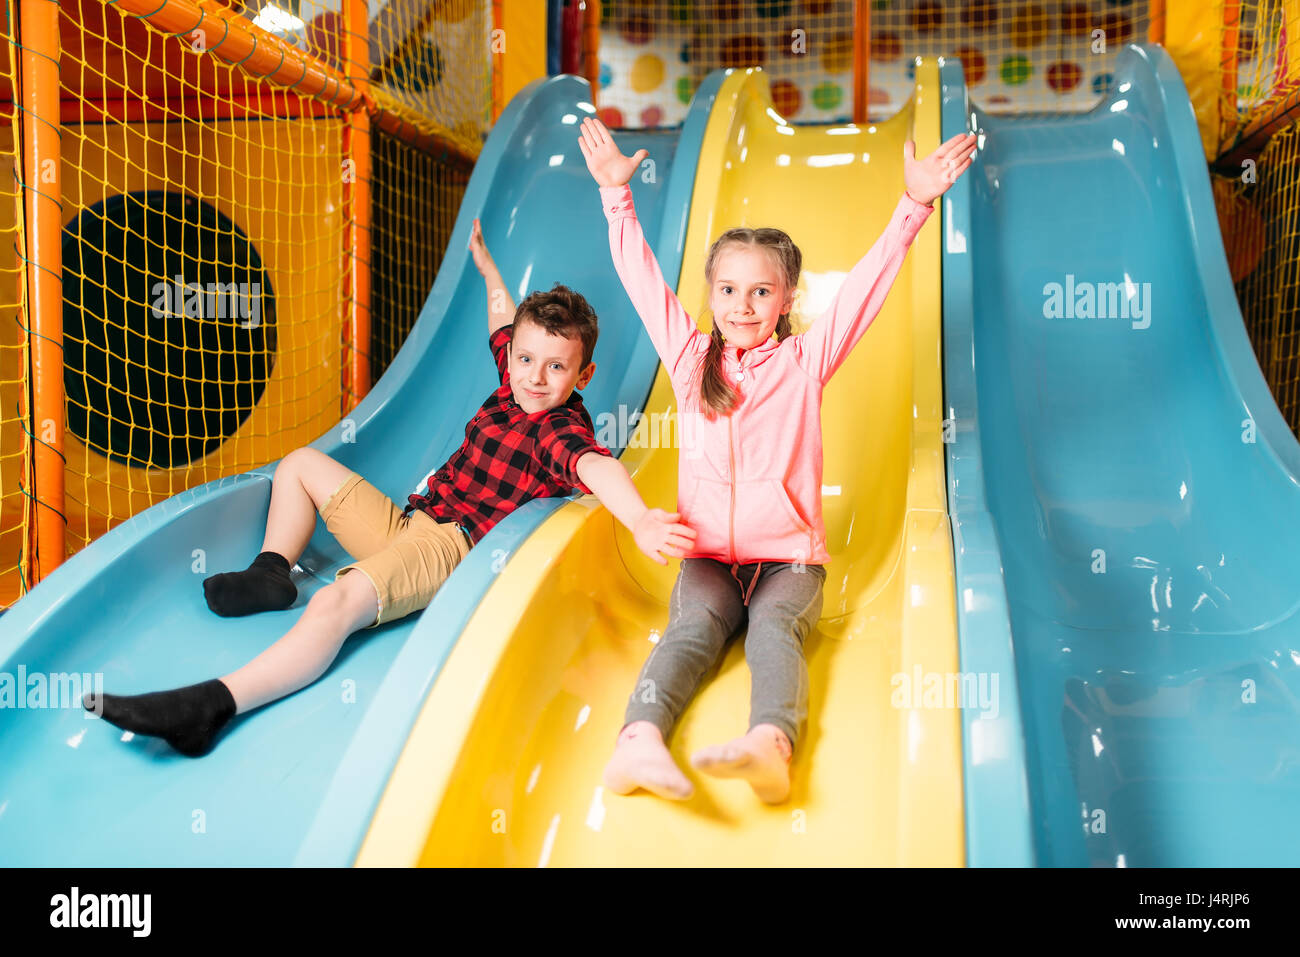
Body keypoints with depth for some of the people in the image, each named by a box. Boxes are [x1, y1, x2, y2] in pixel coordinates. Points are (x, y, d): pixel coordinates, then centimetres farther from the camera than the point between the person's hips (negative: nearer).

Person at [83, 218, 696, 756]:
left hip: (452, 544, -10)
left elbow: (597, 467, -40)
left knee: (337, 603, -39)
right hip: (406, 522, 10)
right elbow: (504, 317, 32)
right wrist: (486, 265, 47)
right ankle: (272, 572, 4)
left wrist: (640, 521, -61)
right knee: (301, 463, 23)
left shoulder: (562, 429, -15)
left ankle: (210, 706, -45)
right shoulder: (514, 389, 10)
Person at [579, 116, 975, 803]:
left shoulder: (805, 360, 7)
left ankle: (770, 744, -56)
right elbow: (642, 278, 10)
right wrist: (615, 192, 7)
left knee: (773, 628, -30)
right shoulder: (691, 360, 11)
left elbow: (867, 284, 0)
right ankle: (638, 742, -51)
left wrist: (914, 205, -8)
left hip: (790, 558, -1)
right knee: (694, 627, -27)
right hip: (708, 557, 1)